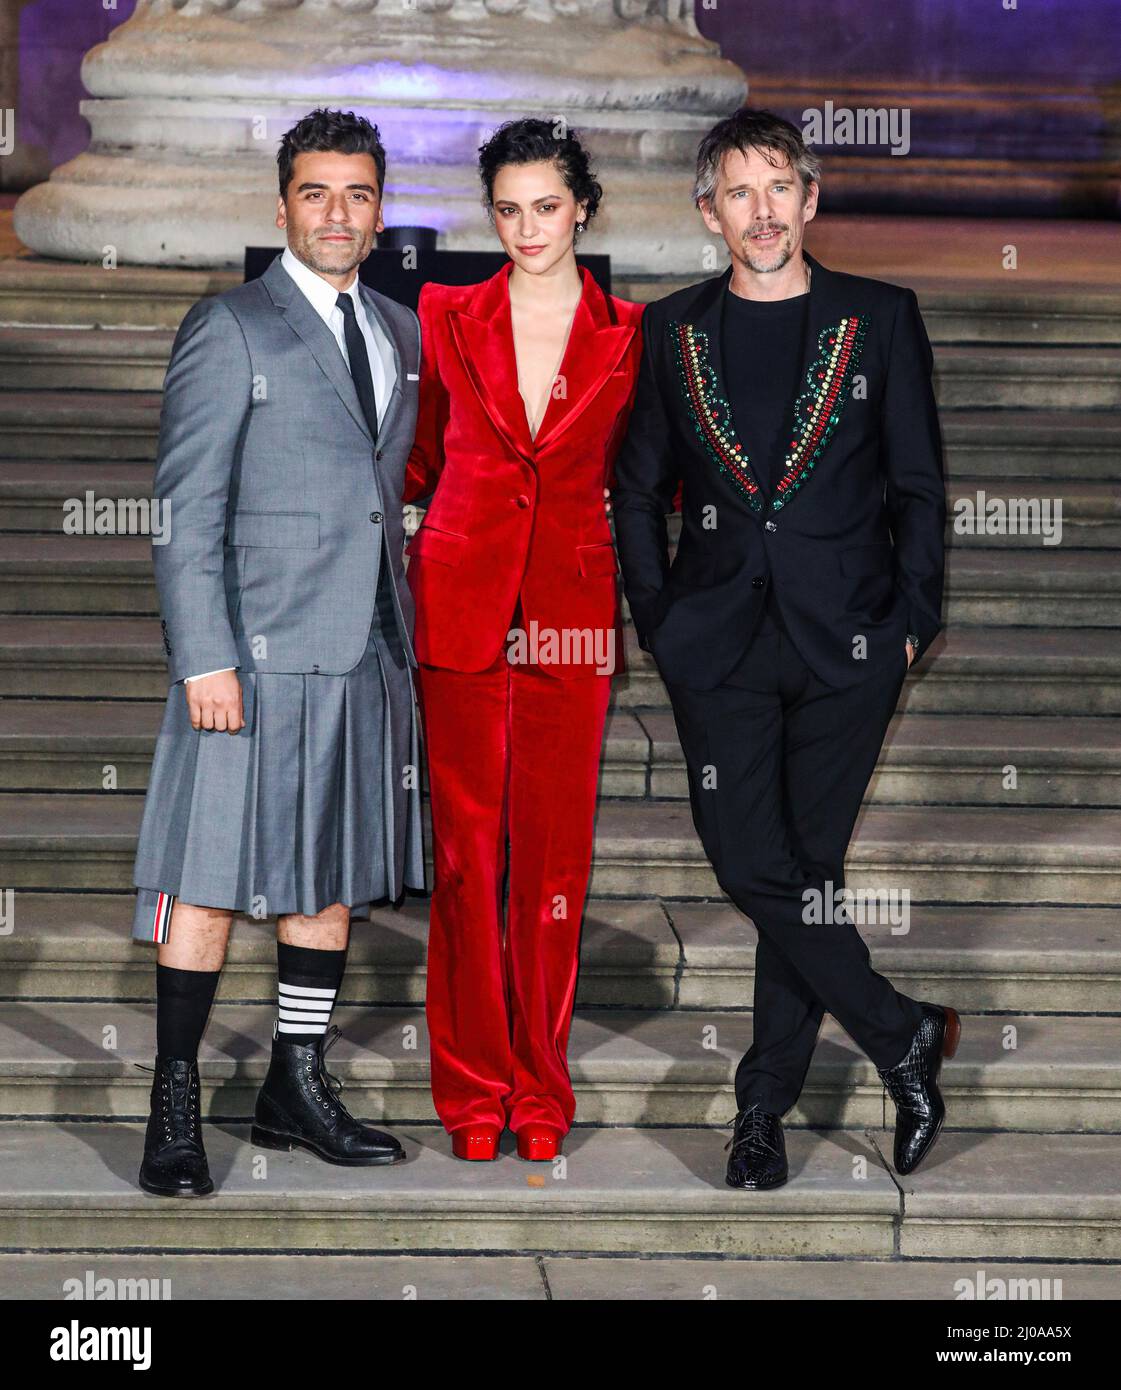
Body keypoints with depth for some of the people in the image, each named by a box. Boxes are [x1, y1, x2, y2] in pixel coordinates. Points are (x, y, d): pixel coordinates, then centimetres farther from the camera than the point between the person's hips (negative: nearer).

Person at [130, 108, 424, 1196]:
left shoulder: (401, 334, 15)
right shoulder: (229, 329, -4)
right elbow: (186, 511, -8)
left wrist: (407, 631, 12)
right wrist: (203, 660, -15)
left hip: (371, 654, 6)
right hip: (257, 653, -6)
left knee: (335, 875, 11)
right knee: (210, 879, -4)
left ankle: (296, 1086, 21)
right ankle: (175, 1106, 3)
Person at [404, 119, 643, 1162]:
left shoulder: (630, 335, 4)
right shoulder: (447, 319, 5)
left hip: (572, 615, 0)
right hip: (461, 605, 0)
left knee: (556, 852, 3)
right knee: (465, 849, 2)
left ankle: (540, 1089, 15)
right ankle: (475, 1089, 13)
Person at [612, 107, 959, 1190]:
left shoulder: (880, 319, 4)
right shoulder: (673, 330, 8)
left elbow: (919, 484, 6)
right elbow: (638, 491, 14)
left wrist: (911, 619, -1)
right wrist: (658, 622, 5)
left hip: (845, 639, -1)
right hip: (718, 640, 1)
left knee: (808, 865, 3)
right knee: (750, 862, -7)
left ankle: (765, 1101, 15)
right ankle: (903, 1038, 9)